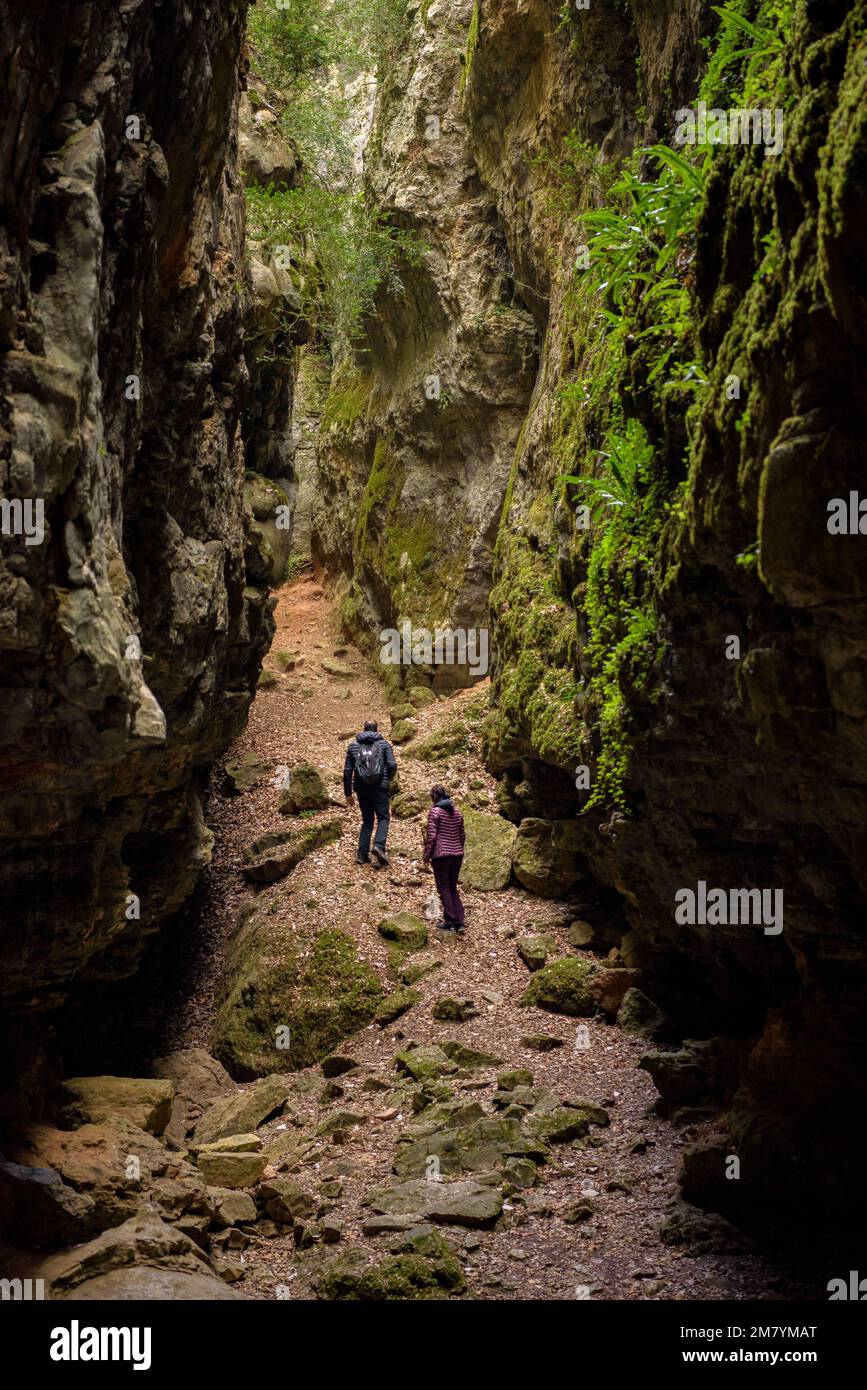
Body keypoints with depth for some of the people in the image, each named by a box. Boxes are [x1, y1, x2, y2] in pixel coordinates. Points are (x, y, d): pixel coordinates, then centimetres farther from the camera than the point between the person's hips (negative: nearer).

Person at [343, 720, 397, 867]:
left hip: (361, 789, 3)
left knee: (367, 820, 13)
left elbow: (347, 771, 7)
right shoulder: (384, 744, 5)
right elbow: (392, 765, -6)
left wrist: (348, 794, 12)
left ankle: (362, 854, 6)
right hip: (380, 788, -3)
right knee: (383, 818, 3)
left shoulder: (353, 746, 11)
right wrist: (389, 779, 15)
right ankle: (379, 845, -21)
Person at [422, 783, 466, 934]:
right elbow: (462, 835, 15)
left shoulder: (435, 811, -8)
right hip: (457, 854, 6)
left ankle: (450, 921, 4)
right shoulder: (457, 813, 10)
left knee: (443, 888, 4)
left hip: (441, 854, -6)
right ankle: (459, 923, 8)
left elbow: (431, 836, -12)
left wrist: (427, 855, -5)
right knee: (453, 888, 14)